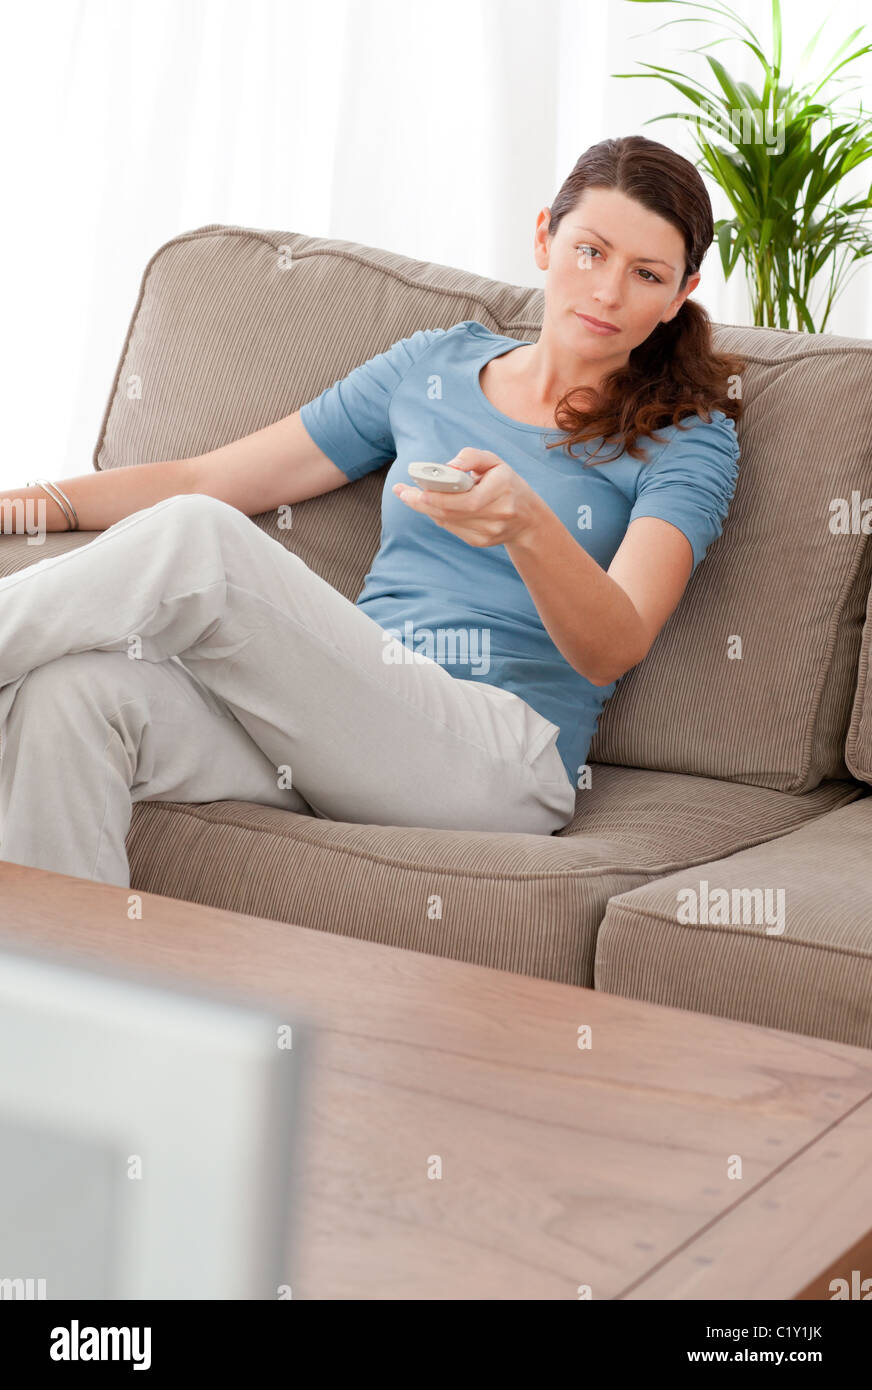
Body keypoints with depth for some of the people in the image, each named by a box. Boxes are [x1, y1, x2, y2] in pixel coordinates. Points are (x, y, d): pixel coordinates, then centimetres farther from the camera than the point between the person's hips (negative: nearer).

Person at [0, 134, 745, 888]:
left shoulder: (688, 440, 8)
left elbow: (612, 650, -10)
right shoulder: (435, 365, 20)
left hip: (500, 751, -4)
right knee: (72, 690, -29)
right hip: (347, 709, 4)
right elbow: (207, 478, 21)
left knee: (193, 539, -27)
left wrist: (526, 526, -31)